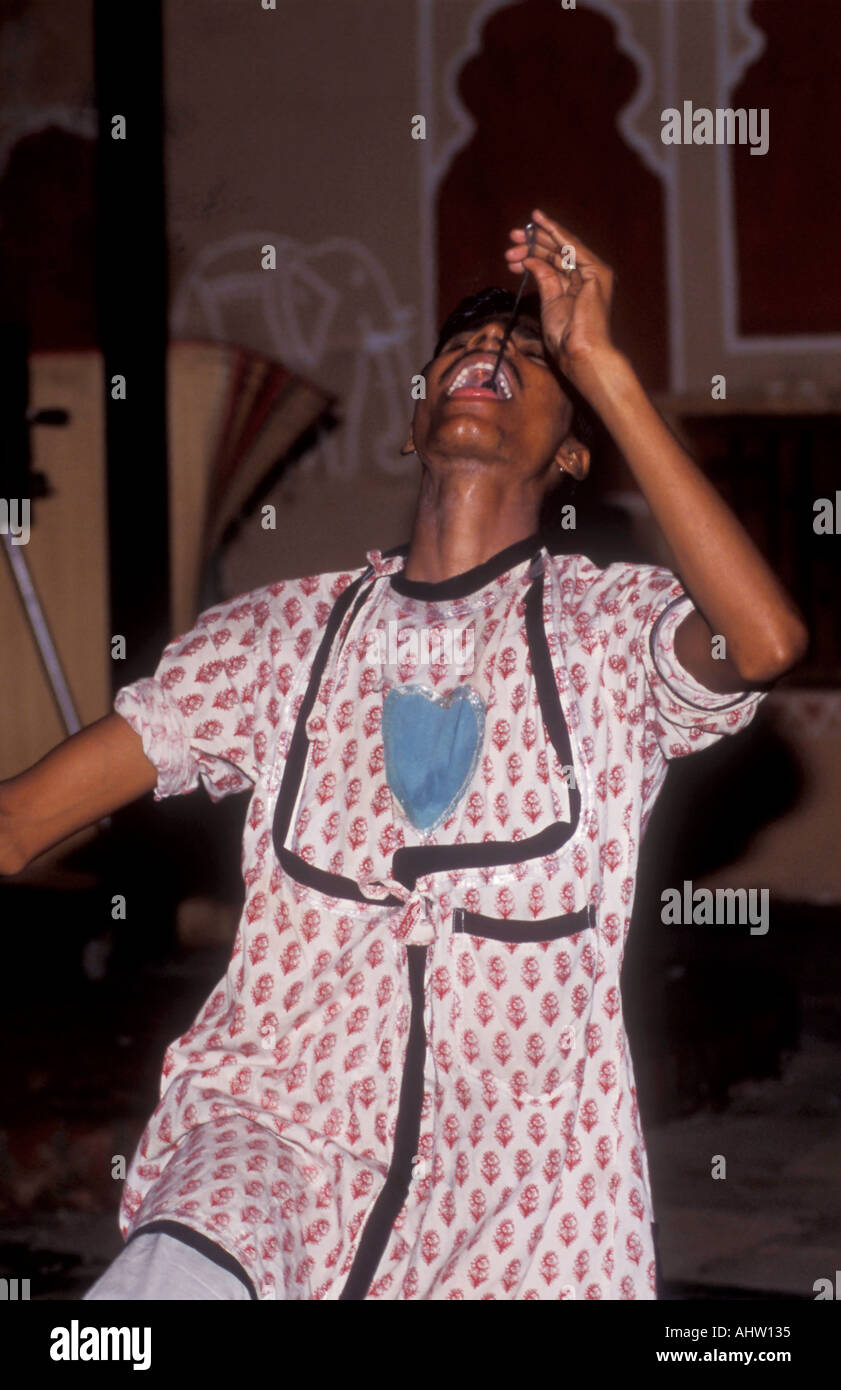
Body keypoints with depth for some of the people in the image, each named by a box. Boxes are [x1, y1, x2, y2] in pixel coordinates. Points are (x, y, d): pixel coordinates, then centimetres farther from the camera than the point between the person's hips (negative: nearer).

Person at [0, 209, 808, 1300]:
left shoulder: (615, 628, 6)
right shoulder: (285, 631, 13)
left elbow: (768, 639, -17)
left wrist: (603, 366, -15)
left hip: (525, 1184, 1)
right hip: (274, 1123, -1)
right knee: (176, 1279, -32)